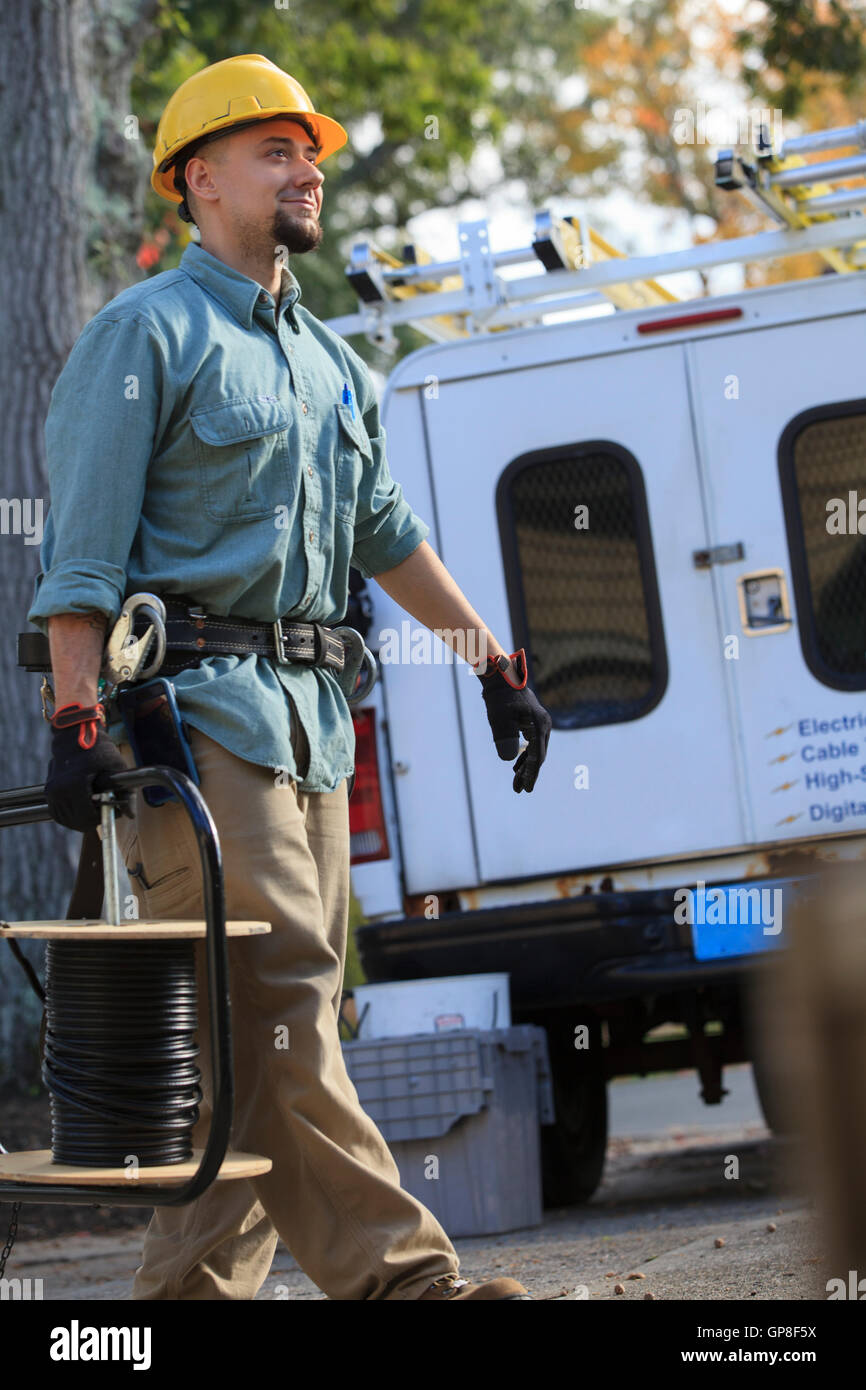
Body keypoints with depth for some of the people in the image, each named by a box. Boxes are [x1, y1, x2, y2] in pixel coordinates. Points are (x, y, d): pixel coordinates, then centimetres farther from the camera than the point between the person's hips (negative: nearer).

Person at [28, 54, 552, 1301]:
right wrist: (80, 716, -17)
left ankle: (194, 1284, 8)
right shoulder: (147, 333, 0)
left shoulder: (328, 361, 23)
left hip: (313, 721, 8)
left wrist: (495, 664, 26)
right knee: (274, 1009, -12)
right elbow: (81, 548, -7)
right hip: (196, 706, -8)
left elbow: (387, 531, 30)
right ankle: (397, 1276, -16)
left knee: (270, 1024, 4)